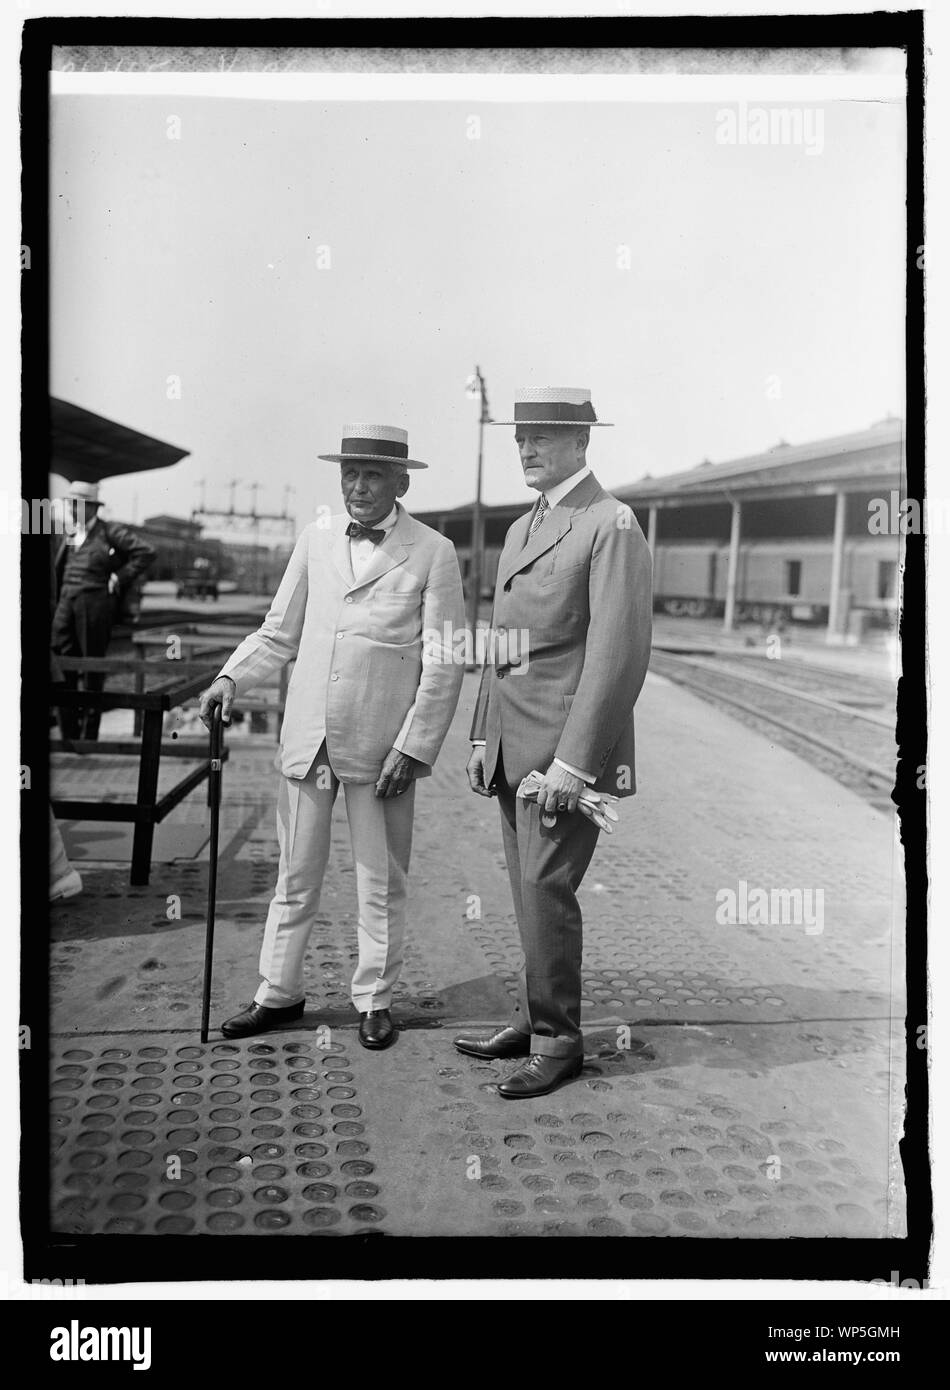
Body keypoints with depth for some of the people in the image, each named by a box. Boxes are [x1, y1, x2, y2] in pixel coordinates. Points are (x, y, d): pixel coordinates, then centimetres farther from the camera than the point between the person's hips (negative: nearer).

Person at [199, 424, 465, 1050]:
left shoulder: (433, 552, -4)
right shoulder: (315, 540, 8)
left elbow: (443, 663, -5)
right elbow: (280, 631, 14)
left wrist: (412, 747, -10)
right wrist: (231, 678, -2)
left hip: (381, 745, -3)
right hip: (307, 738, 4)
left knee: (382, 881, 9)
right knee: (296, 874, 13)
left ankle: (375, 1000, 24)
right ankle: (280, 993, 27)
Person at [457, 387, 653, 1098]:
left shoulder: (612, 525, -9)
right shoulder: (521, 529, 19)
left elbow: (620, 652, -17)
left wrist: (573, 760, -20)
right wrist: (482, 737, 16)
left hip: (570, 745, -8)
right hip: (514, 746, 8)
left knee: (545, 887, -7)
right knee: (532, 888, 13)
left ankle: (559, 1040, 7)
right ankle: (534, 1018, 25)